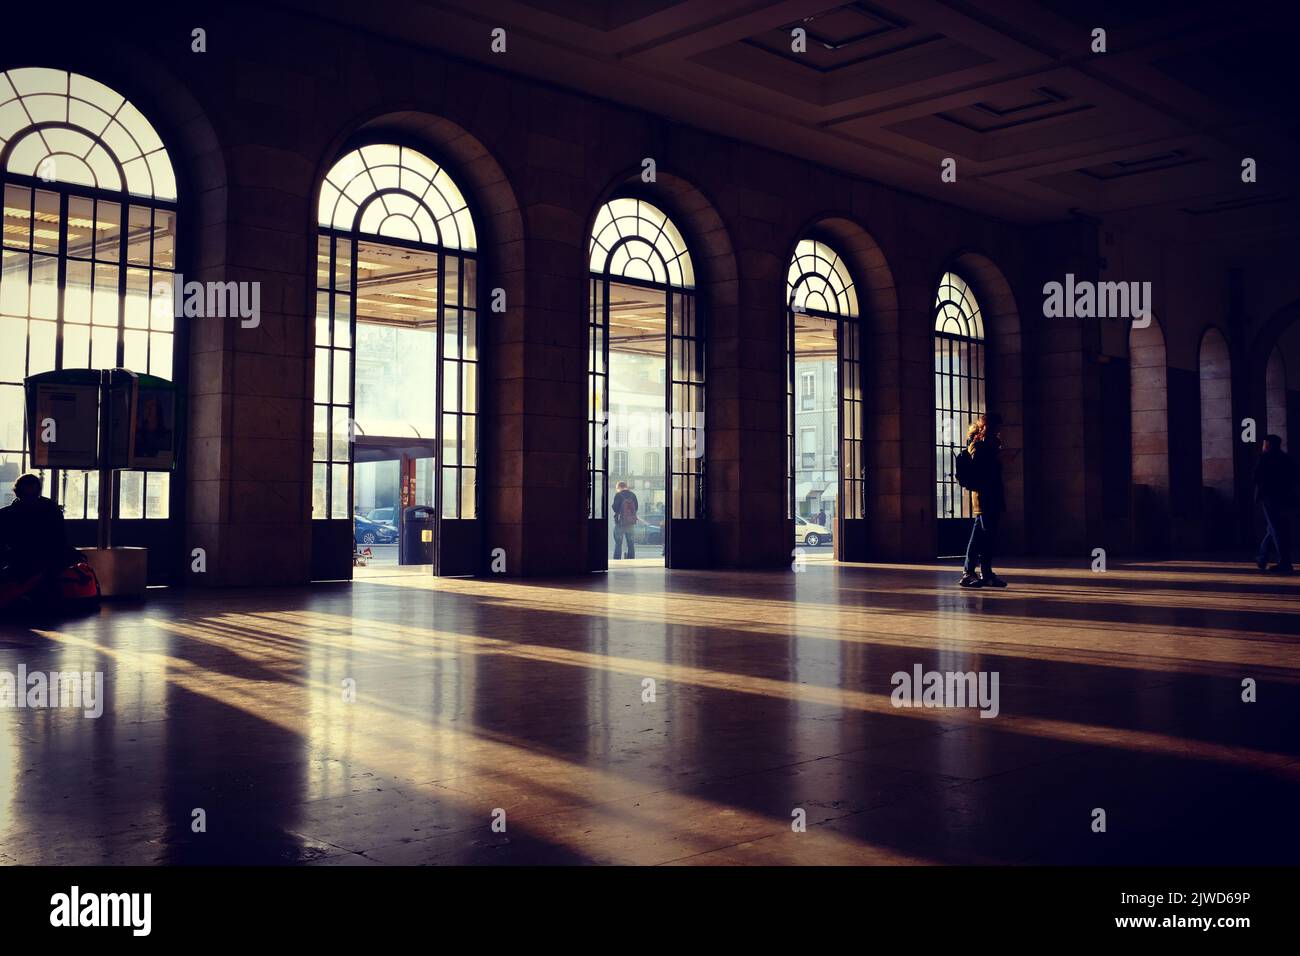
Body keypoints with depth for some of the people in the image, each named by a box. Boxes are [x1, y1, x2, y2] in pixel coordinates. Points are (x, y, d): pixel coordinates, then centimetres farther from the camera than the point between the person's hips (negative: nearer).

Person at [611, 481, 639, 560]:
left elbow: (615, 508, -12)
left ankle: (617, 560, -4)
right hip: (631, 521, 5)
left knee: (618, 543, 0)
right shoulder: (633, 495, 5)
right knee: (631, 542, 12)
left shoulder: (618, 495, -10)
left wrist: (612, 506, 8)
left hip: (621, 521, -5)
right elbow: (636, 507, 10)